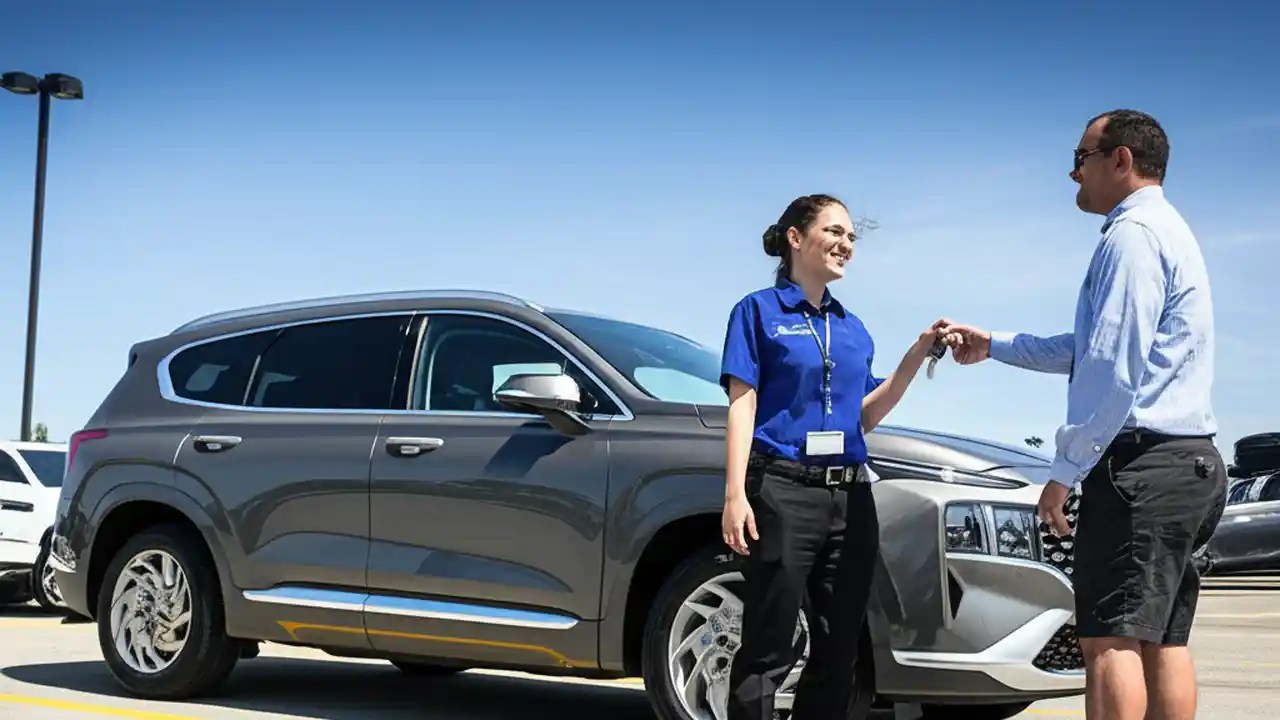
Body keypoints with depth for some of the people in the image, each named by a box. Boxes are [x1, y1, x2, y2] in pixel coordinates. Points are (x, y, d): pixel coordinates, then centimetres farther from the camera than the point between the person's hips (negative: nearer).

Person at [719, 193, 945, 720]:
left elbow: (865, 416, 16)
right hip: (783, 492, -6)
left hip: (850, 496, 6)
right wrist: (735, 493, -16)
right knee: (767, 651, -4)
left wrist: (917, 355, 5)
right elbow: (742, 405, -5)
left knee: (840, 651, 8)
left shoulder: (853, 328, 17)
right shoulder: (759, 310, 2)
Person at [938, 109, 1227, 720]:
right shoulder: (1168, 230, 22)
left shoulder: (1132, 234, -10)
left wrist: (1065, 470, -16)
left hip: (1140, 462, -10)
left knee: (1111, 640, -12)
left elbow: (1114, 367, -19)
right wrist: (991, 345, 25)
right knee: (1164, 641, 8)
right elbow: (1092, 348, 25)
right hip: (1189, 462, 10)